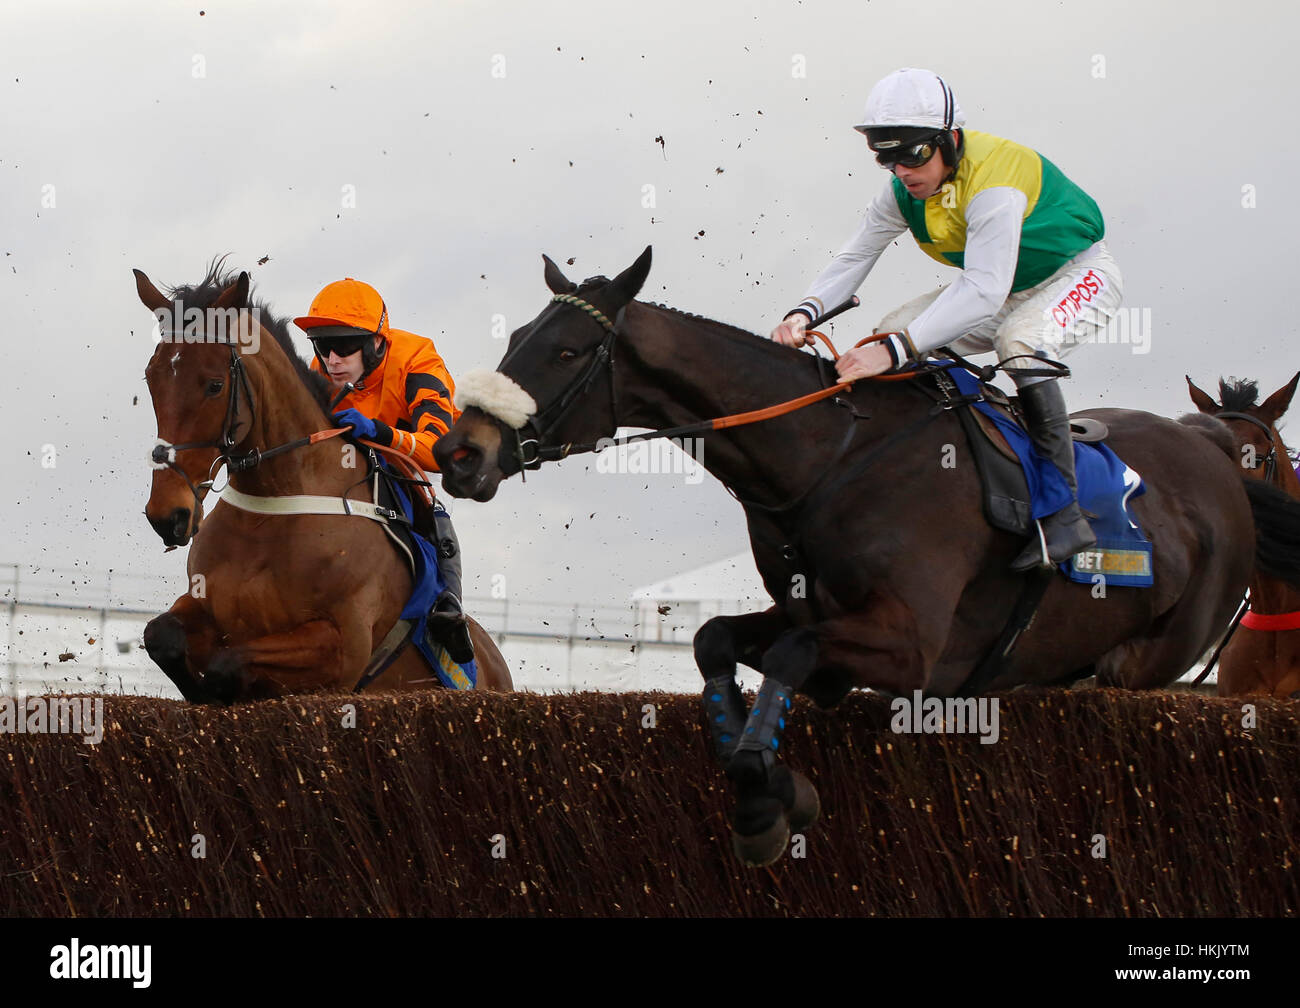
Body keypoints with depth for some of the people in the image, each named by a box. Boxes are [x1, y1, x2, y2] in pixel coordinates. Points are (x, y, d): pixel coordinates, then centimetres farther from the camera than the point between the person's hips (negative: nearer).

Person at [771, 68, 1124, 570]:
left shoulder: (993, 182, -36)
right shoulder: (904, 191, -11)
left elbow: (984, 292, -46)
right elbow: (855, 255, -8)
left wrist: (896, 350, -54)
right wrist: (805, 312, -30)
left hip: (1081, 273, -8)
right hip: (1012, 286, 8)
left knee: (1019, 339, -38)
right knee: (893, 332, -3)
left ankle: (1065, 512, -35)